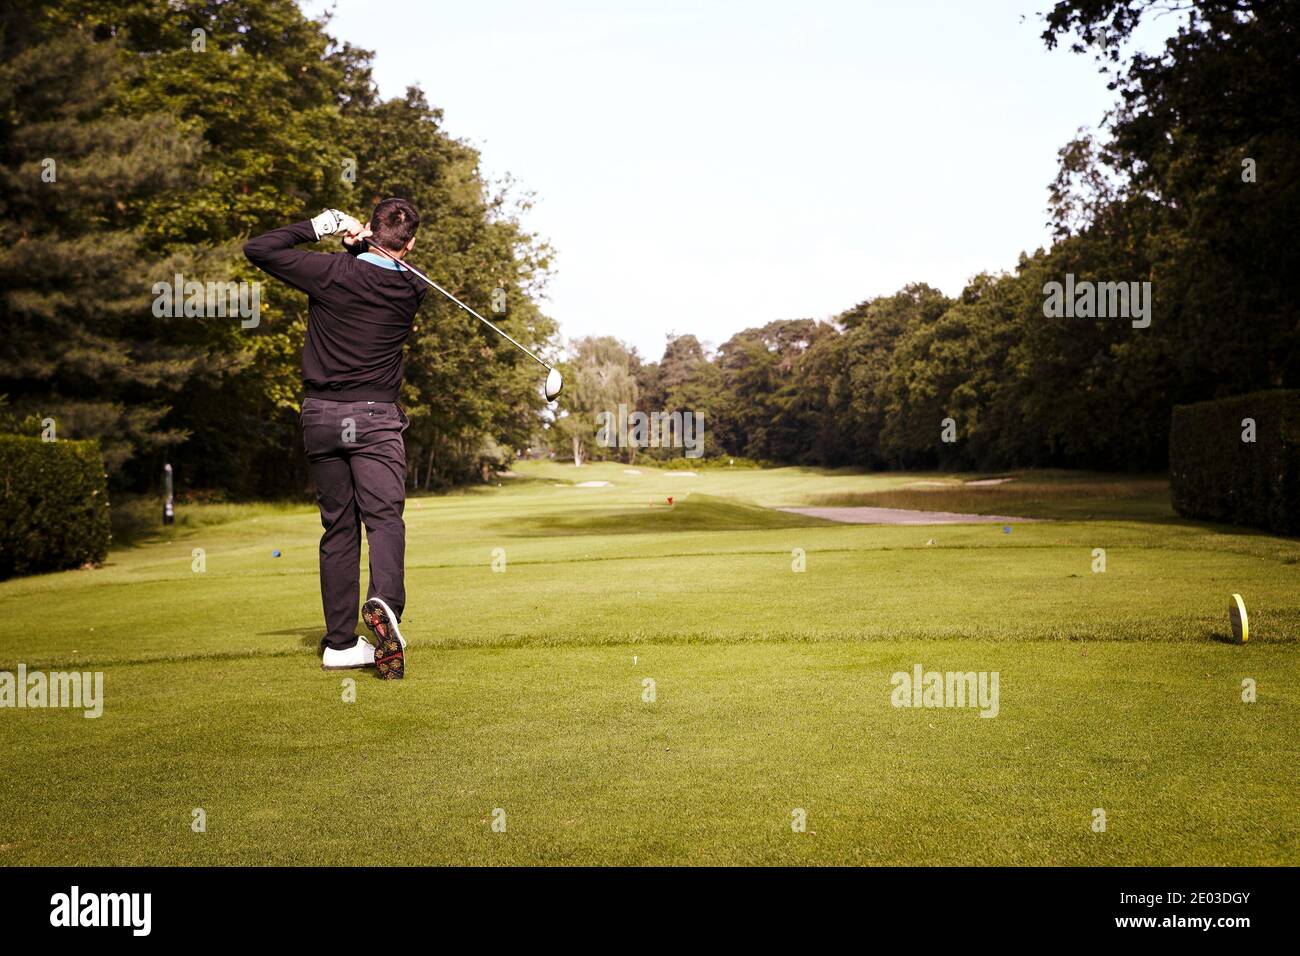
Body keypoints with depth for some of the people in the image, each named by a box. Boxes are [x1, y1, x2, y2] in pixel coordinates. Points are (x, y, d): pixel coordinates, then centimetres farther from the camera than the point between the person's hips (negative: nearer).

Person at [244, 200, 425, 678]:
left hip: (321, 415, 2)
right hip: (375, 417, -1)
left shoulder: (332, 272, -7)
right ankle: (384, 601, -34)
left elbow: (257, 248, -1)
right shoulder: (411, 291, 0)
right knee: (384, 516, -5)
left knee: (338, 526, 8)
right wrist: (358, 244, 1)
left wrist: (316, 226, 3)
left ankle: (340, 642, 9)